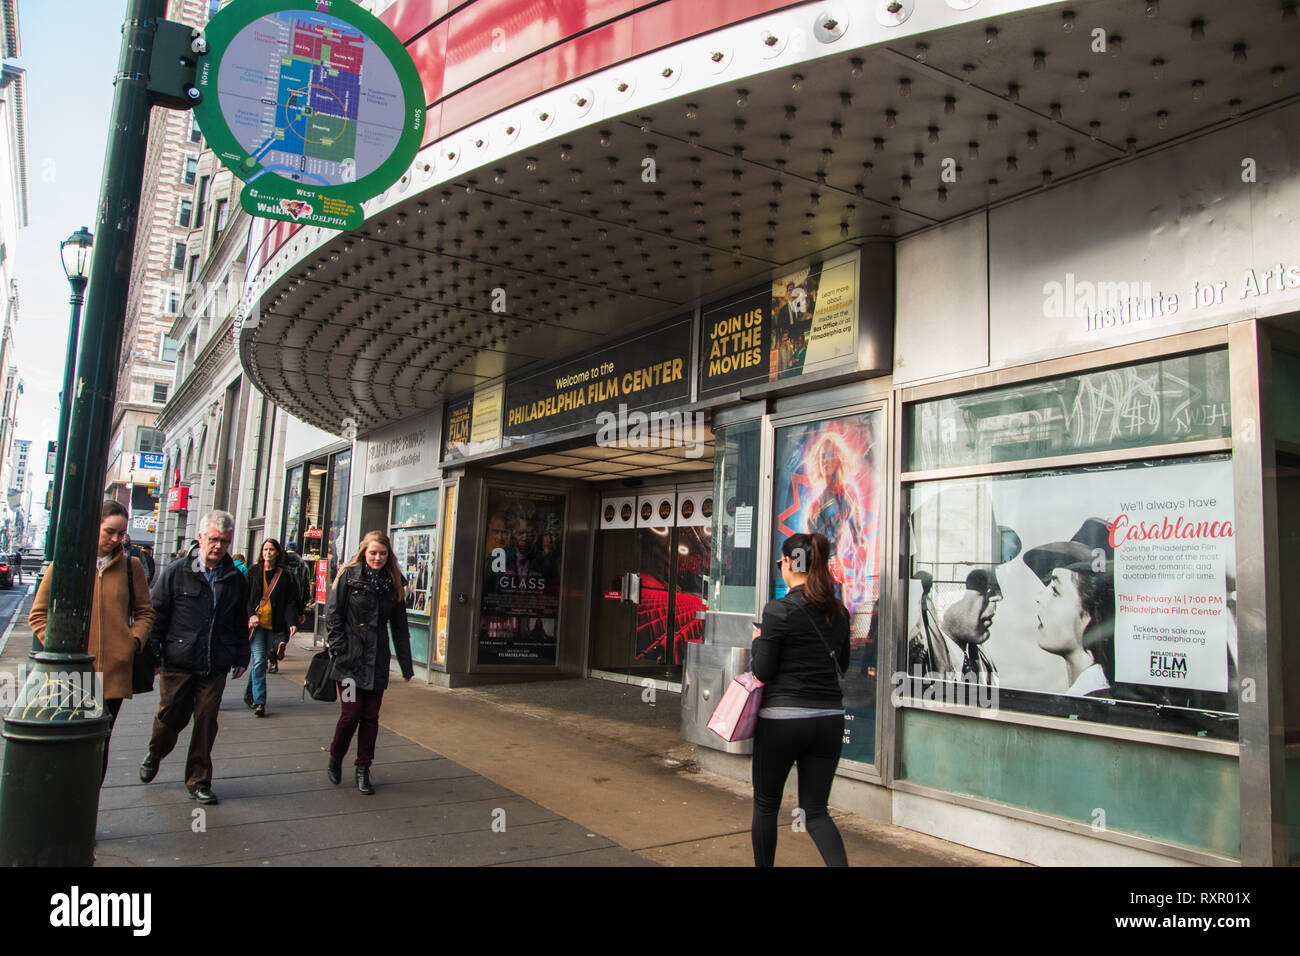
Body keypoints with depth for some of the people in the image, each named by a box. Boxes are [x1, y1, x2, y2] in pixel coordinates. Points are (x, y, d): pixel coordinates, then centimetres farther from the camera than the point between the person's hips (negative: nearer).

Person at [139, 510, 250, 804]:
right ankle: (155, 754, 42)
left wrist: (241, 657, 16)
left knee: (206, 722, 3)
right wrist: (151, 653, -2)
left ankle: (198, 781, 17)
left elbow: (241, 623, 16)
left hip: (215, 668, 2)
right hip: (178, 663, -2)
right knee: (171, 717, 10)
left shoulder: (236, 579, 7)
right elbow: (156, 615, 1)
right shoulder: (176, 572, -1)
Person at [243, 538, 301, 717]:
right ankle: (259, 702, -10)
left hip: (274, 626, 1)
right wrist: (251, 615, -10)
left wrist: (292, 623, -11)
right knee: (259, 660, -11)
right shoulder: (253, 572, 7)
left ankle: (249, 695, 27)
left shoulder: (285, 576, 6)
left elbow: (290, 602, 3)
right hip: (255, 623, -1)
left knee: (260, 660, 8)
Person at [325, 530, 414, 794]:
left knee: (371, 716, 5)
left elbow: (400, 627, 12)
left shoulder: (394, 584, 8)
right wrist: (339, 650, -11)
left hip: (377, 661, 3)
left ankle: (363, 769, 19)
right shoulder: (349, 576, -2)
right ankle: (335, 758, 22)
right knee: (351, 713, -5)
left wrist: (406, 664, 11)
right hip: (350, 660, -3)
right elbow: (332, 614, -3)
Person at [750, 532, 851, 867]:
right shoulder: (838, 612, 5)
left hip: (783, 718, -5)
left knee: (766, 805, 15)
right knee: (816, 810, 12)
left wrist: (758, 641, 7)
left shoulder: (778, 610, -13)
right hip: (830, 719, 5)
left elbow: (762, 672, -10)